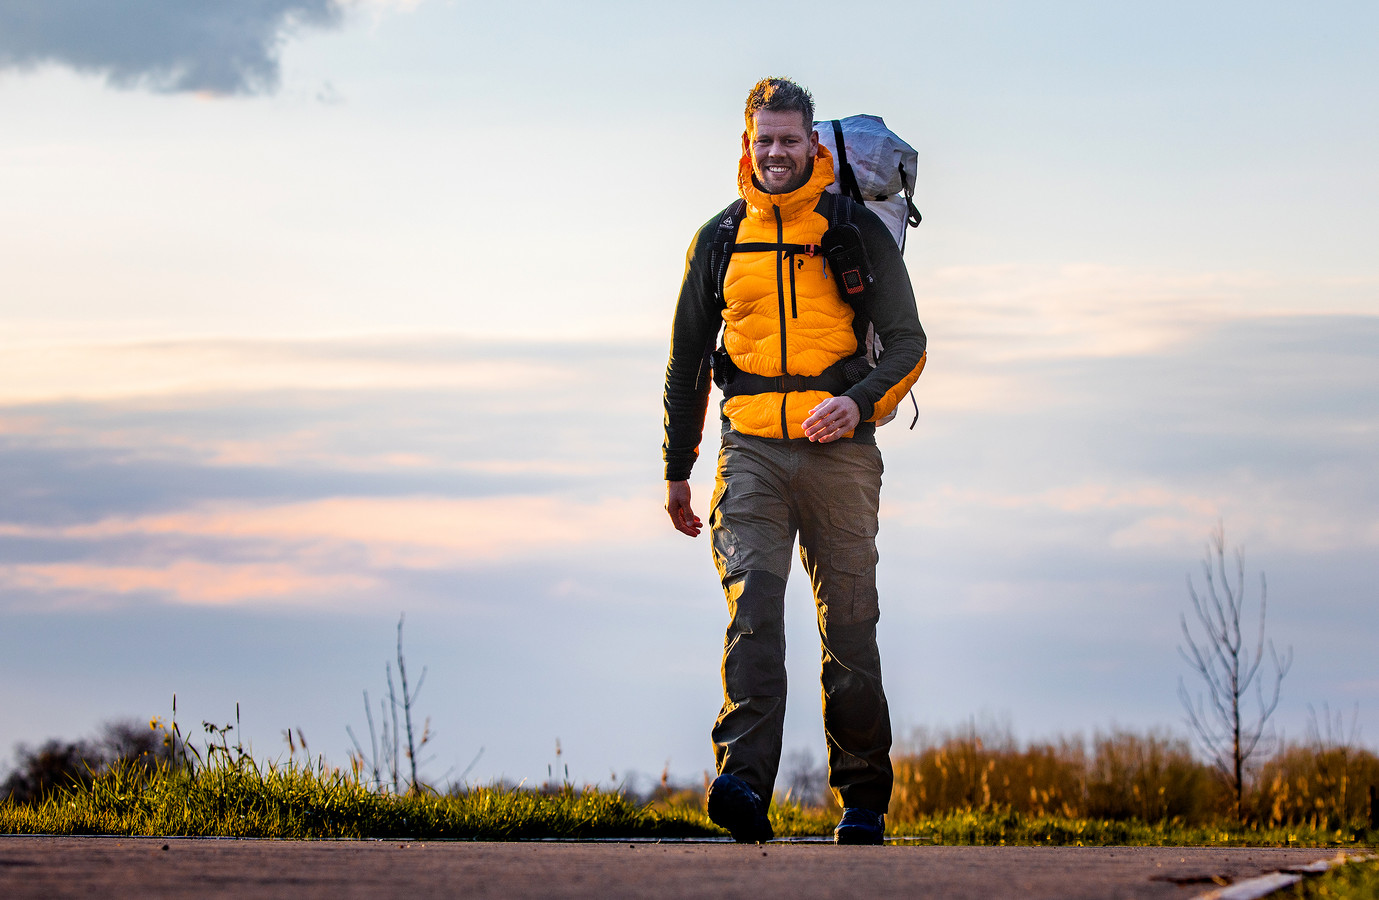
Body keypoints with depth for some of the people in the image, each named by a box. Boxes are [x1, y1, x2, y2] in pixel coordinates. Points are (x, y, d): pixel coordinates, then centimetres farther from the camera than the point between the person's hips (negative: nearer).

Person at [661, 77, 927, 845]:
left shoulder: (857, 232, 4)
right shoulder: (721, 239, 11)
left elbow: (907, 342, 1)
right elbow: (688, 357, 19)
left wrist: (860, 401, -18)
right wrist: (677, 468, 19)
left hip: (837, 447, -1)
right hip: (751, 449, 1)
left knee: (850, 623, 2)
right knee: (753, 603, -18)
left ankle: (864, 801, 12)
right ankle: (745, 784, -31)